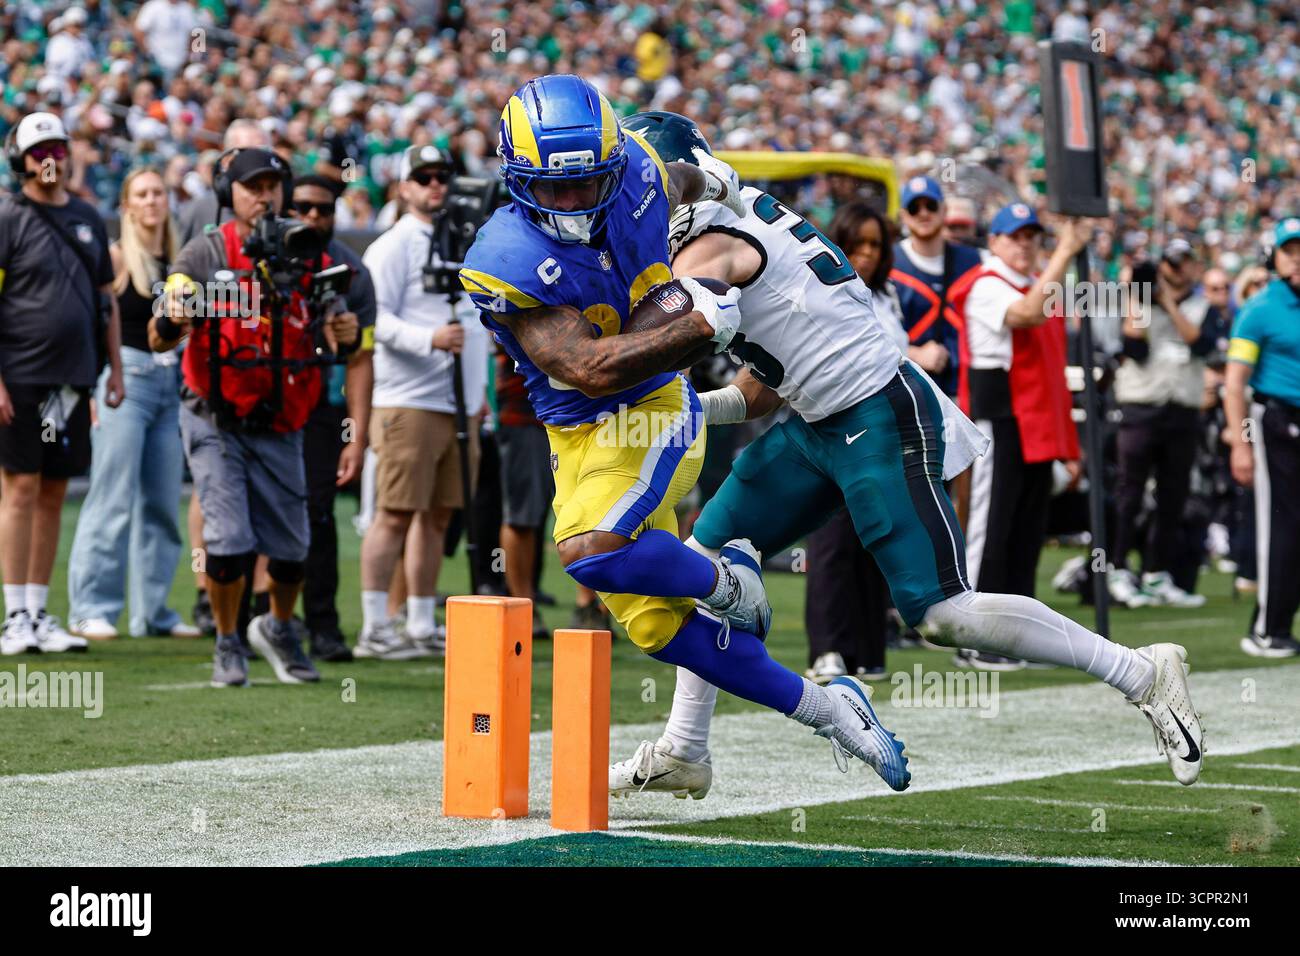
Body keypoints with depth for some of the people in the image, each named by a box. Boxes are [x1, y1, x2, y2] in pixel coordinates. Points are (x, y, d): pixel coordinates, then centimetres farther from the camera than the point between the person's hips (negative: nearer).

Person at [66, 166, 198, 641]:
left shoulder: (176, 260, 14)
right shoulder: (117, 256, -4)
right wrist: (94, 392, -17)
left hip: (170, 382, 6)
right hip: (125, 376, -6)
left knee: (162, 502, 7)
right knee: (114, 499, -9)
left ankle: (153, 610, 13)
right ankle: (91, 609, -6)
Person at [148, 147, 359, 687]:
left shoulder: (307, 258, 3)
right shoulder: (205, 253, -7)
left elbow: (332, 345, 5)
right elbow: (159, 339, -12)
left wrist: (345, 335, -18)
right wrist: (173, 320, -34)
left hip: (280, 427, 3)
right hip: (216, 423, -3)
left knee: (291, 548, 5)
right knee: (229, 539, -13)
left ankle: (279, 628, 34)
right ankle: (227, 645, 9)